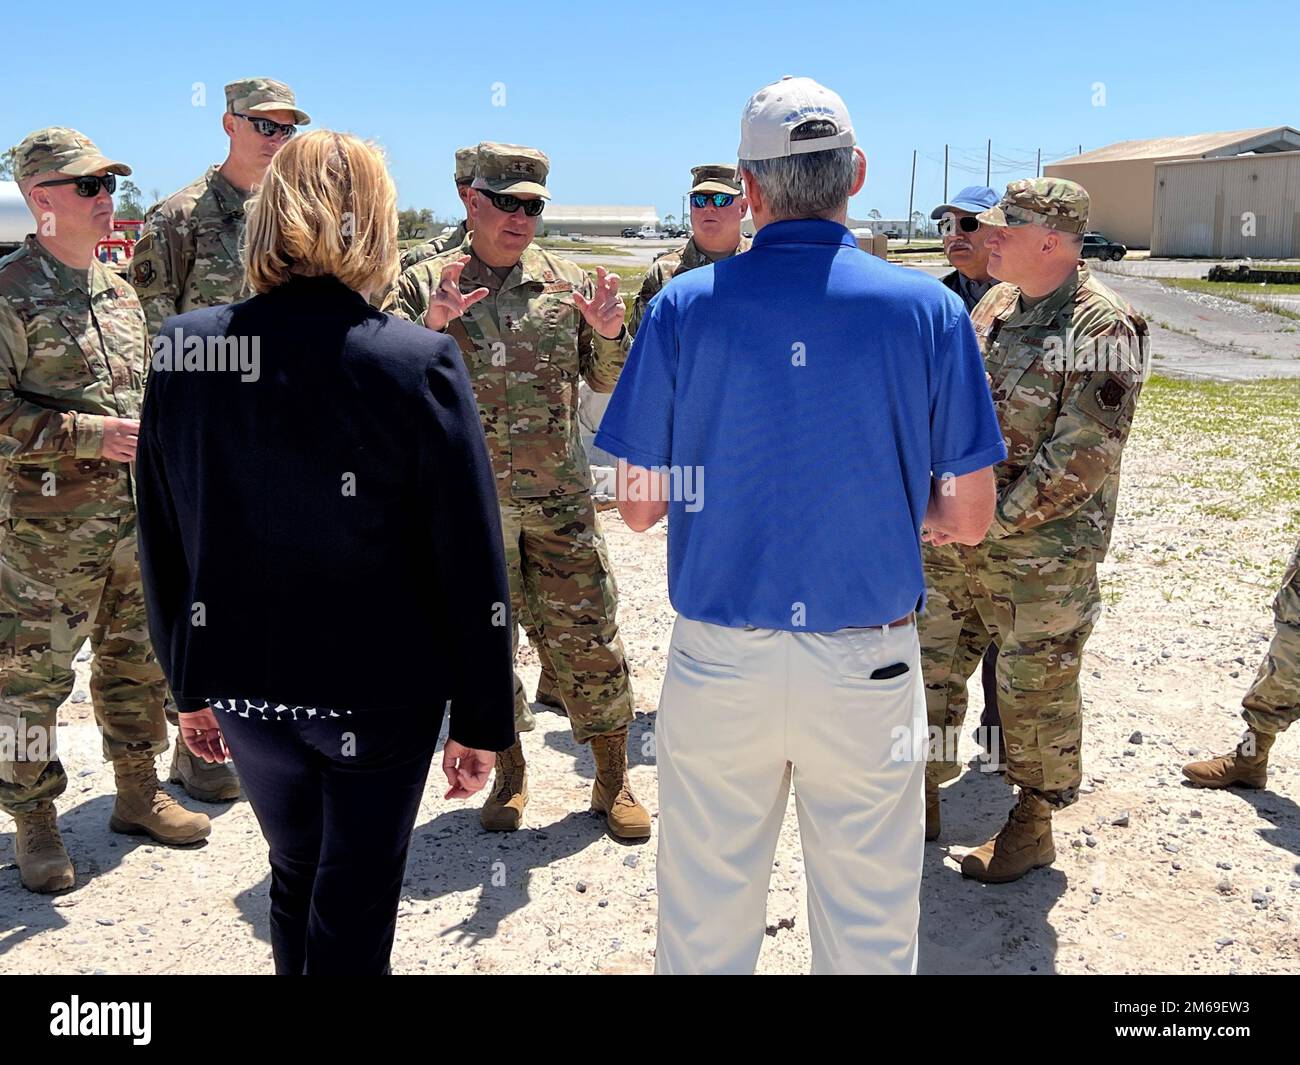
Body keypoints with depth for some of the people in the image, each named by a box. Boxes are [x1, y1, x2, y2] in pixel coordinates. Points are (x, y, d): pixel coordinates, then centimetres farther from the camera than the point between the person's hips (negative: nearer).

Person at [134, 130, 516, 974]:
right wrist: (481, 718, -5)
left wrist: (192, 683, 14)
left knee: (297, 879, 27)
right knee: (353, 915, 12)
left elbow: (163, 545, 2)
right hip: (378, 692, -4)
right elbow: (469, 564, -15)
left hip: (243, 686, 4)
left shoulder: (184, 352, -6)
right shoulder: (419, 361, -16)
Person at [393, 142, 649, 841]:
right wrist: (432, 324, -22)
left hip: (559, 496, 1)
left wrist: (609, 333, -11)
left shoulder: (567, 282, 7)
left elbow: (606, 380, 9)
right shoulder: (426, 283, 2)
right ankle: (508, 774, 29)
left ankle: (613, 781, 19)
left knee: (589, 640, 4)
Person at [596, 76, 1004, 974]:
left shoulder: (683, 307, -6)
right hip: (869, 666, 0)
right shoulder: (929, 309, -6)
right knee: (870, 933, 18)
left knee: (703, 929, 18)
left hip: (717, 664, 1)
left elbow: (640, 505, -2)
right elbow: (970, 517, -3)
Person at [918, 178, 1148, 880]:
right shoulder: (992, 307, 8)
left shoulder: (1101, 329, -15)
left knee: (1035, 689, 6)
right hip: (955, 540, 7)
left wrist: (996, 519, -19)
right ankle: (924, 798, 33)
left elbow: (1083, 455, -20)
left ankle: (1033, 823, 25)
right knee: (930, 665, 14)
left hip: (1043, 552, -7)